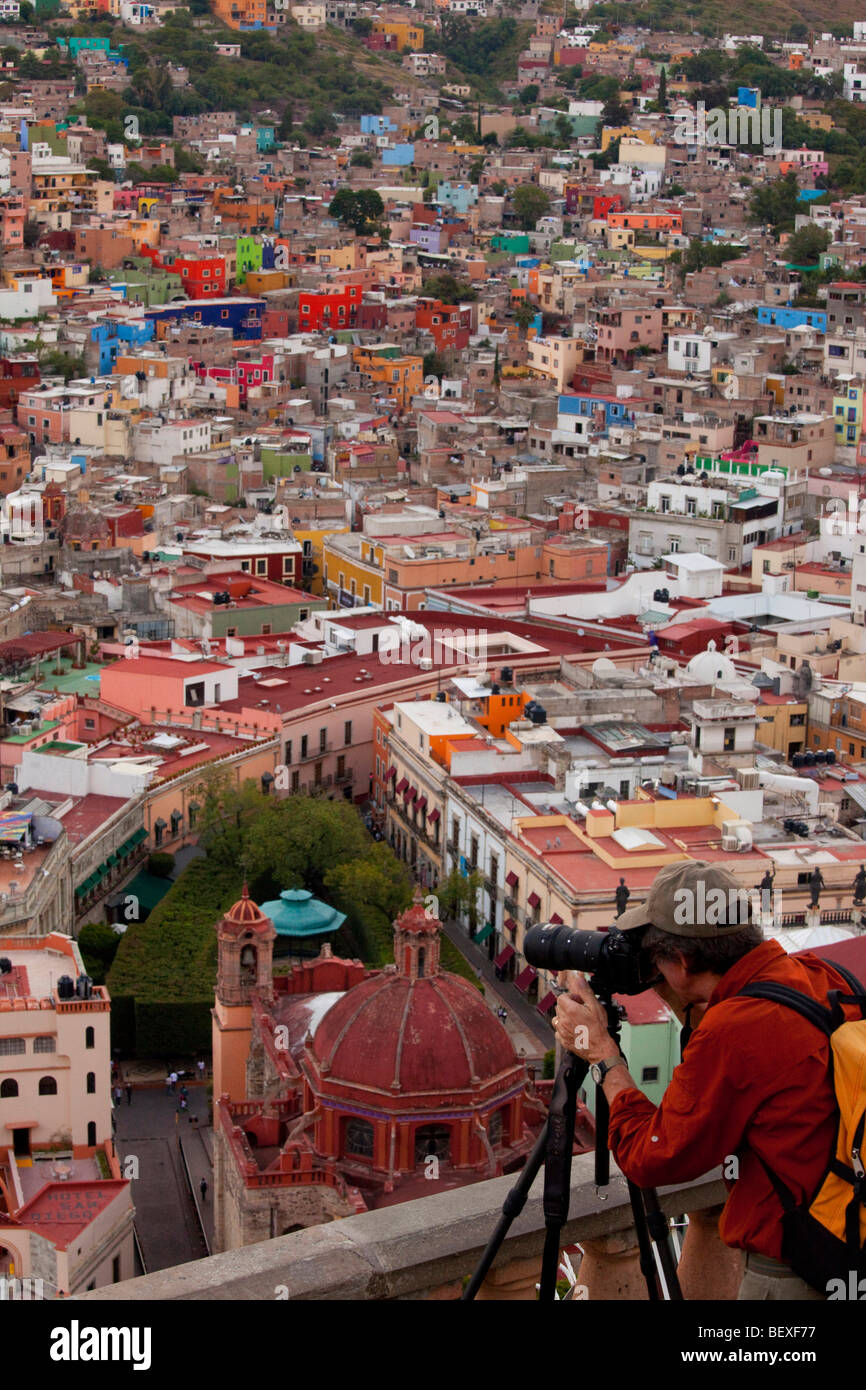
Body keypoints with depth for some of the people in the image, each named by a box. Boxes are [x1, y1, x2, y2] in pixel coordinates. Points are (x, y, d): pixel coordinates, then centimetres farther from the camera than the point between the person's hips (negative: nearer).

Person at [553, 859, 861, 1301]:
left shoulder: (733, 1033, -26)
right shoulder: (819, 976, -1)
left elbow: (651, 1159, -13)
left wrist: (602, 1052, -4)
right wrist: (680, 1000, 15)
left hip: (789, 1276, -9)